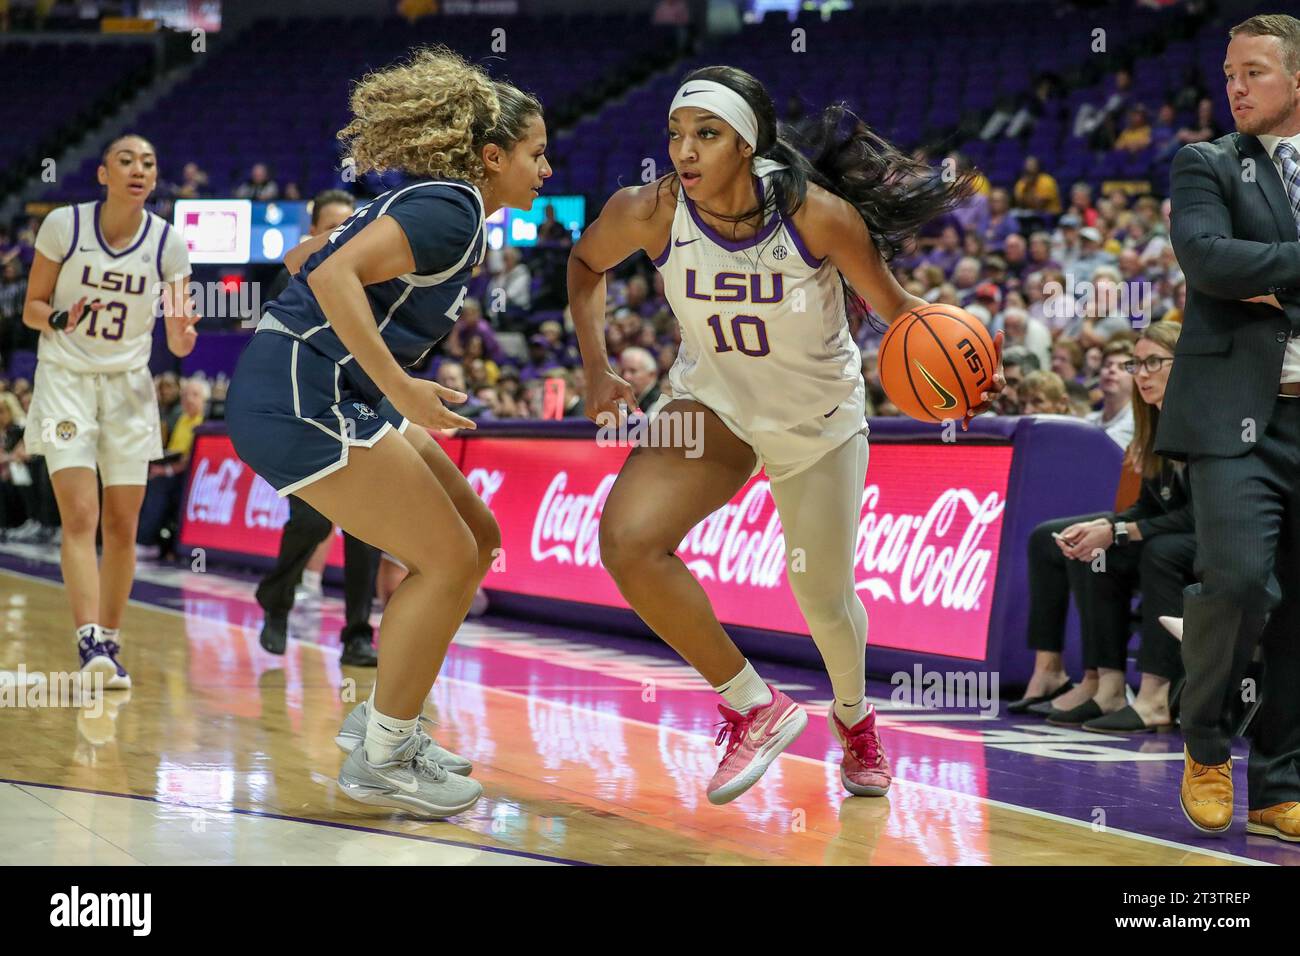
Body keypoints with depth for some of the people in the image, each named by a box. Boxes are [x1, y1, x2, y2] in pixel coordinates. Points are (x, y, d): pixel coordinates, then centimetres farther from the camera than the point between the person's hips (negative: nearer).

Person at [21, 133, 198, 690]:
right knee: (80, 517, -15)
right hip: (65, 379, -2)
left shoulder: (168, 243, -5)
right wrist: (60, 319, -23)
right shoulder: (64, 225, -9)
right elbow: (31, 308, -1)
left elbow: (177, 341, -2)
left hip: (129, 387, 2)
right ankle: (89, 643, -24)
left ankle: (109, 643, 13)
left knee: (122, 527, 2)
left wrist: (184, 336, -25)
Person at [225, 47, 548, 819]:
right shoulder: (451, 210, -14)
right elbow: (334, 275, -26)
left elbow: (305, 258, 23)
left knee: (477, 542, 12)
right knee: (448, 563, -10)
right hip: (300, 400, -11)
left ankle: (384, 721, 21)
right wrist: (399, 388, -29)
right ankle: (379, 761, 1)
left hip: (339, 398, 11)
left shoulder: (429, 200, 16)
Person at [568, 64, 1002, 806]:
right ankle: (757, 709, -6)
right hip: (716, 403, 2)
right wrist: (596, 368, -9)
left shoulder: (818, 215, -29)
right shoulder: (650, 213, -23)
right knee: (627, 538, -23)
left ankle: (854, 719, 46)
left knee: (824, 598, 9)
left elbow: (897, 308, -14)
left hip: (820, 416, -1)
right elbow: (587, 263, 1)